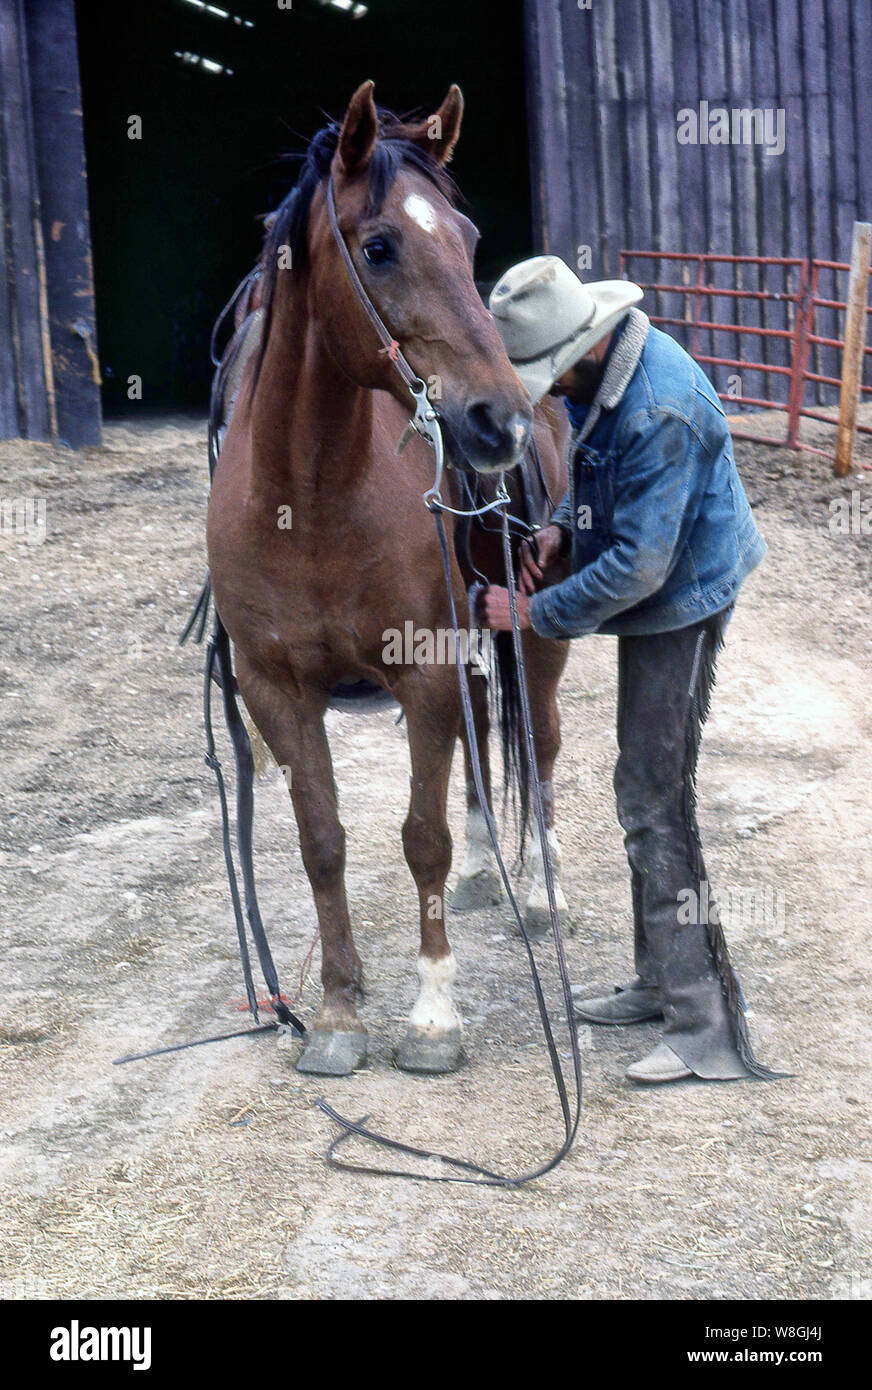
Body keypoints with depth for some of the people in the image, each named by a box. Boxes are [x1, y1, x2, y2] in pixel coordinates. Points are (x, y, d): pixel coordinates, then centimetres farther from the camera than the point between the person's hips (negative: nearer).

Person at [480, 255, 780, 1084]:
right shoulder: (599, 372, 2)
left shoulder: (661, 411, -30)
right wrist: (562, 528, 2)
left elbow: (638, 565, -29)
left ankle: (707, 1030, -9)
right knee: (645, 795, 17)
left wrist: (536, 612, -20)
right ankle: (660, 983, 30)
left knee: (656, 806, -11)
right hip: (651, 609, 10)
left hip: (680, 612, -10)